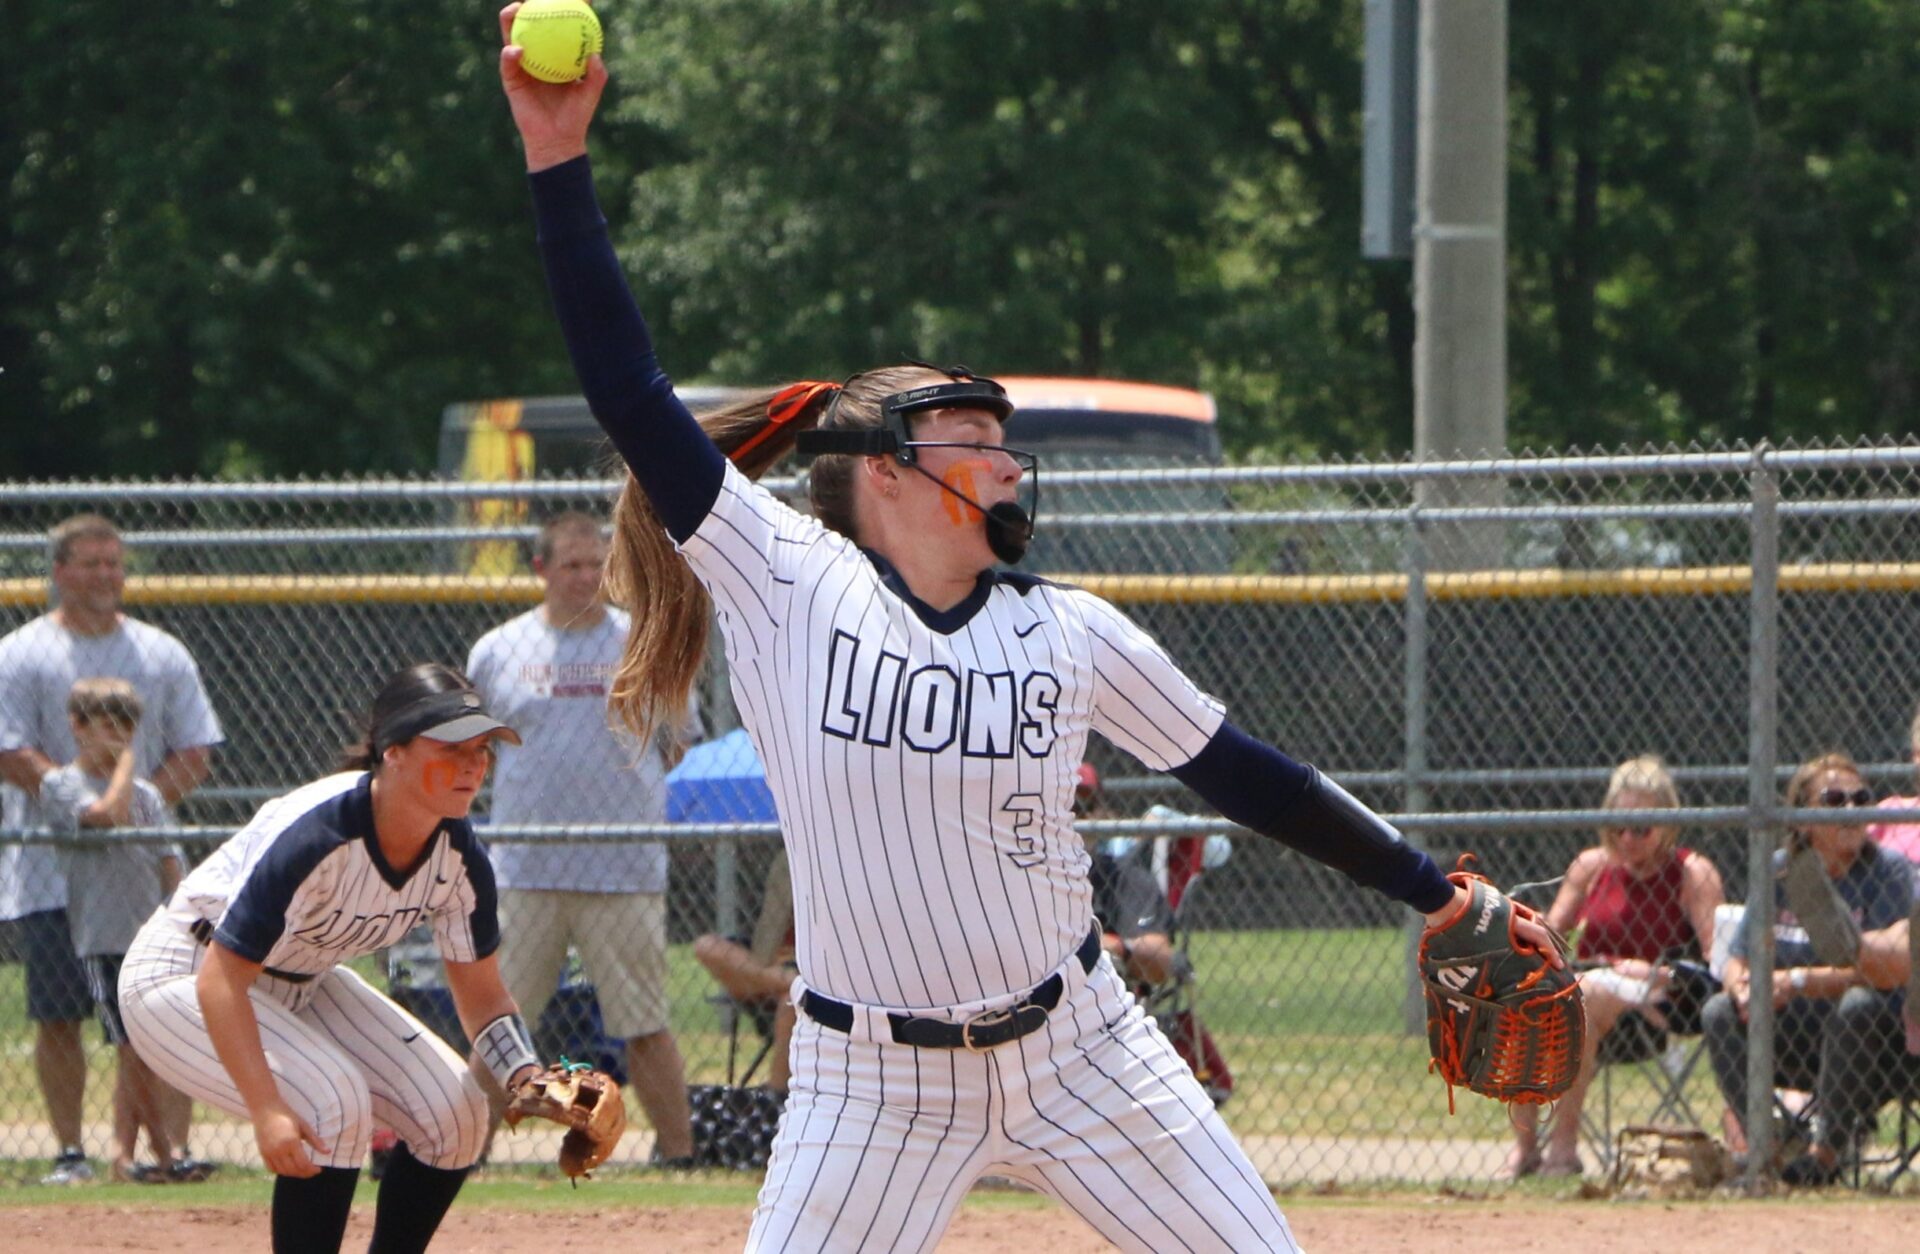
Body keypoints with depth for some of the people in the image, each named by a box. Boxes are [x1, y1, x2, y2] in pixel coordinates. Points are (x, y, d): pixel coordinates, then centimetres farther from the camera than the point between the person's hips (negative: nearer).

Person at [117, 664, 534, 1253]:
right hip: (183, 977, -8)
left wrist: (531, 1084, -19)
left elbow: (481, 995, 0)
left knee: (454, 1109, -4)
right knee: (332, 1101, -30)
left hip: (300, 983, 8)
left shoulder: (459, 857, -13)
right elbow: (220, 981, -35)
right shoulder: (315, 833, -35)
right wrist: (266, 1111, -44)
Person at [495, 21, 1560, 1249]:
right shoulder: (791, 590, -7)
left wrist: (1437, 891, 8)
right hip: (875, 1086, -3)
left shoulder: (1071, 632, 1)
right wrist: (560, 160, -17)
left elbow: (1242, 774, 9)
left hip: (1077, 1048, 3)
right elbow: (630, 391, -12)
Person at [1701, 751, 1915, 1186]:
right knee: (1720, 1011, -17)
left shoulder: (1891, 873, -12)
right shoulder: (1781, 871, 2)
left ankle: (1826, 1154, -24)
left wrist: (1799, 982, -30)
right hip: (1796, 1043, 4)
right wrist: (1745, 990, -23)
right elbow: (1738, 959, 2)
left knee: (1855, 1005, -35)